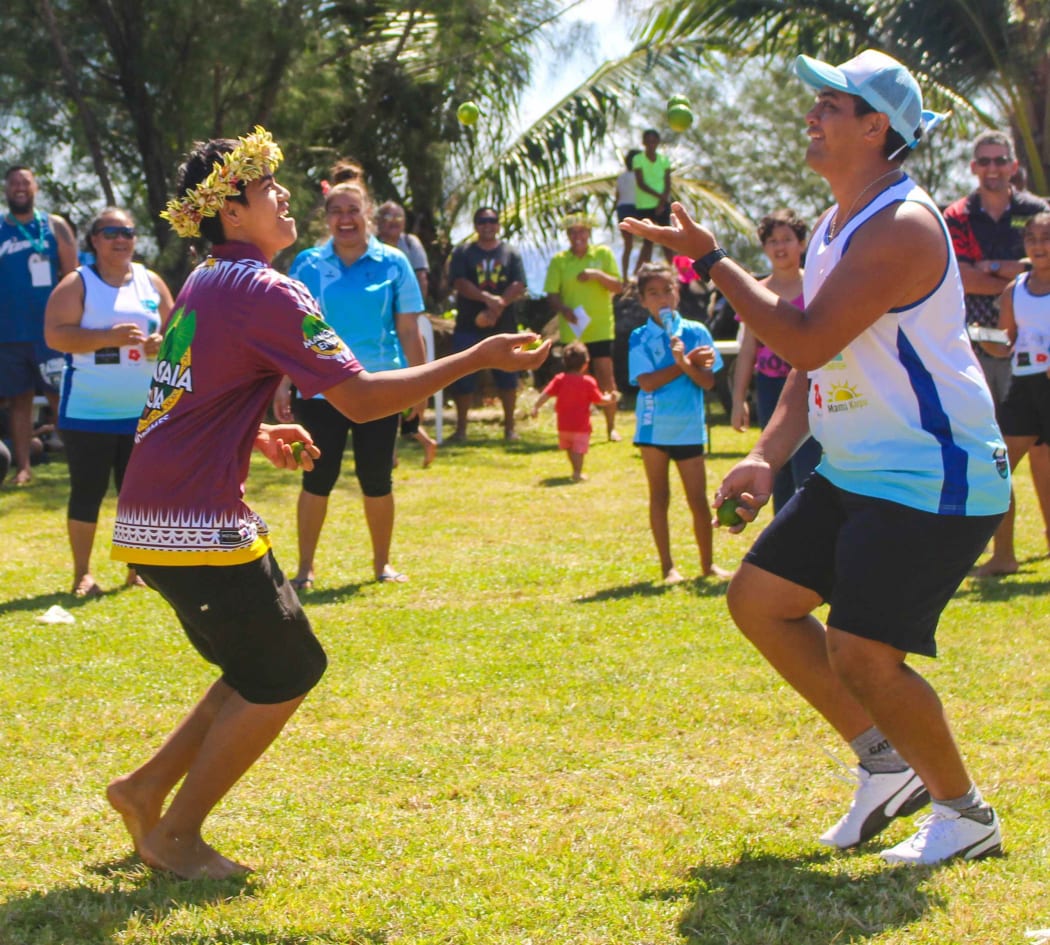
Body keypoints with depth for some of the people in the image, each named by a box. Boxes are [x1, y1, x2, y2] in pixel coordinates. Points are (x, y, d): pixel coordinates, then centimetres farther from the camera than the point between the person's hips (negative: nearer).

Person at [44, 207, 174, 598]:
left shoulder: (151, 282, 9)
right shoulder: (77, 283, -5)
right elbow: (55, 335, -15)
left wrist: (162, 342, -9)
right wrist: (108, 337, -24)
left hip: (143, 411, 4)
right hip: (89, 411, -4)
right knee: (88, 491, -2)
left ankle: (138, 567, 18)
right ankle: (82, 574, 6)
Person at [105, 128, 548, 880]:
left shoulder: (204, 285, 15)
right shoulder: (265, 291, -15)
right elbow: (362, 397, -18)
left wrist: (256, 435, 17)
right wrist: (479, 359, -14)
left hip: (150, 519, 9)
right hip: (196, 526, -9)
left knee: (273, 668, 17)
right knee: (283, 675, 2)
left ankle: (146, 791, 21)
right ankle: (175, 834, 10)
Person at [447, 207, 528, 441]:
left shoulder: (511, 254, 9)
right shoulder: (462, 253, 7)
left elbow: (518, 287, -2)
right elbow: (459, 282, -8)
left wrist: (498, 306, -18)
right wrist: (487, 298, -22)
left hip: (503, 326, 1)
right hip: (468, 325, -1)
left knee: (507, 378, 1)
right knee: (463, 379, -1)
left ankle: (509, 428, 11)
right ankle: (461, 428, 9)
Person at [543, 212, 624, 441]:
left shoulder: (603, 254, 4)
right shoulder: (559, 260, 4)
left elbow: (618, 287, 0)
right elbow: (551, 294, -1)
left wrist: (597, 275, -18)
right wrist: (563, 309, -21)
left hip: (601, 329, -1)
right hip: (571, 331, 1)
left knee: (606, 378, -2)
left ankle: (611, 427, 6)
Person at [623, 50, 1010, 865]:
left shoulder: (901, 227, -20)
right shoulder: (835, 227, 12)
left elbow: (807, 340, -25)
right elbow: (818, 362, 17)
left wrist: (710, 259, -18)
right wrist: (769, 456, 6)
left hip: (933, 478, -10)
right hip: (855, 474, 10)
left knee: (861, 655, -14)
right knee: (759, 599, 10)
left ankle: (967, 812, 9)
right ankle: (887, 761, 20)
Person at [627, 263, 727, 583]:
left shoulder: (696, 332, 0)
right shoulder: (640, 338, -3)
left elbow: (708, 381, -4)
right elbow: (646, 382, -15)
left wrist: (685, 362, -22)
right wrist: (688, 363, -16)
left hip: (689, 427, 1)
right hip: (654, 427, -1)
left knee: (698, 499, 4)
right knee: (659, 497, 6)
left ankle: (708, 564, 17)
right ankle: (667, 566, 14)